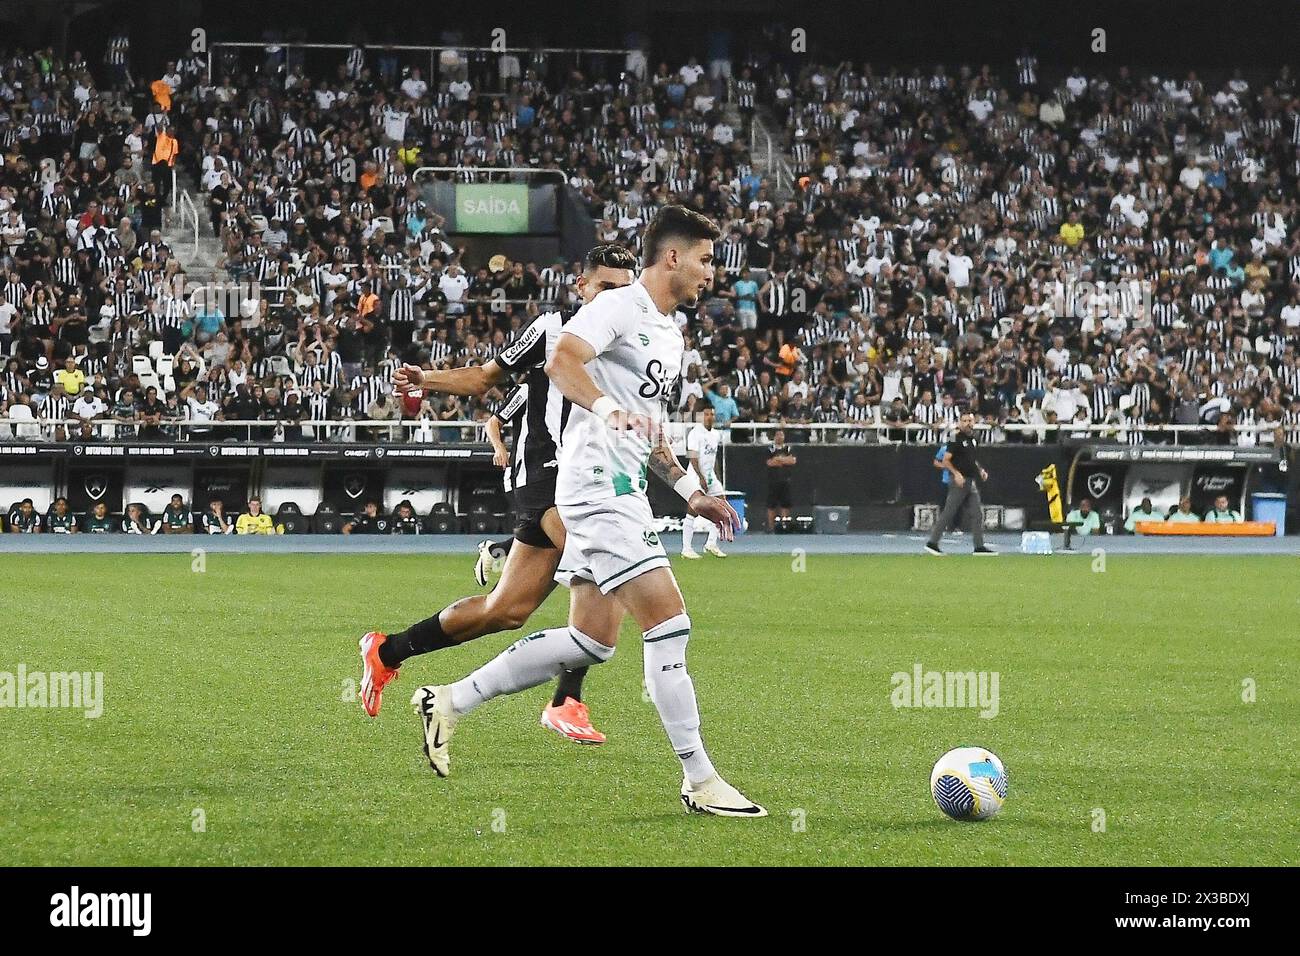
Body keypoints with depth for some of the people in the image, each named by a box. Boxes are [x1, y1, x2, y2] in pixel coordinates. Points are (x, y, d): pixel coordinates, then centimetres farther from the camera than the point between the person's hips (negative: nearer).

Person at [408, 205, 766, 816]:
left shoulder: (669, 333, 21)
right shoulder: (618, 307, -9)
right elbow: (560, 362, -26)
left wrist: (689, 490, 23)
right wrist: (608, 409, -41)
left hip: (620, 492, 10)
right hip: (599, 486, -10)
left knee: (590, 641, 11)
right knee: (669, 623, -14)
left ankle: (451, 701, 20)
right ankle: (699, 781, -11)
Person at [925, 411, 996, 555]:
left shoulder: (972, 438, 14)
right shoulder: (956, 439, -10)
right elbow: (945, 460, -14)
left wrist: (980, 471, 14)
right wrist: (956, 473, -25)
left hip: (971, 482, 8)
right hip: (959, 481, -8)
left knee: (977, 513, 5)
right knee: (949, 512, -6)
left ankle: (979, 546, 7)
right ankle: (932, 542, 1)